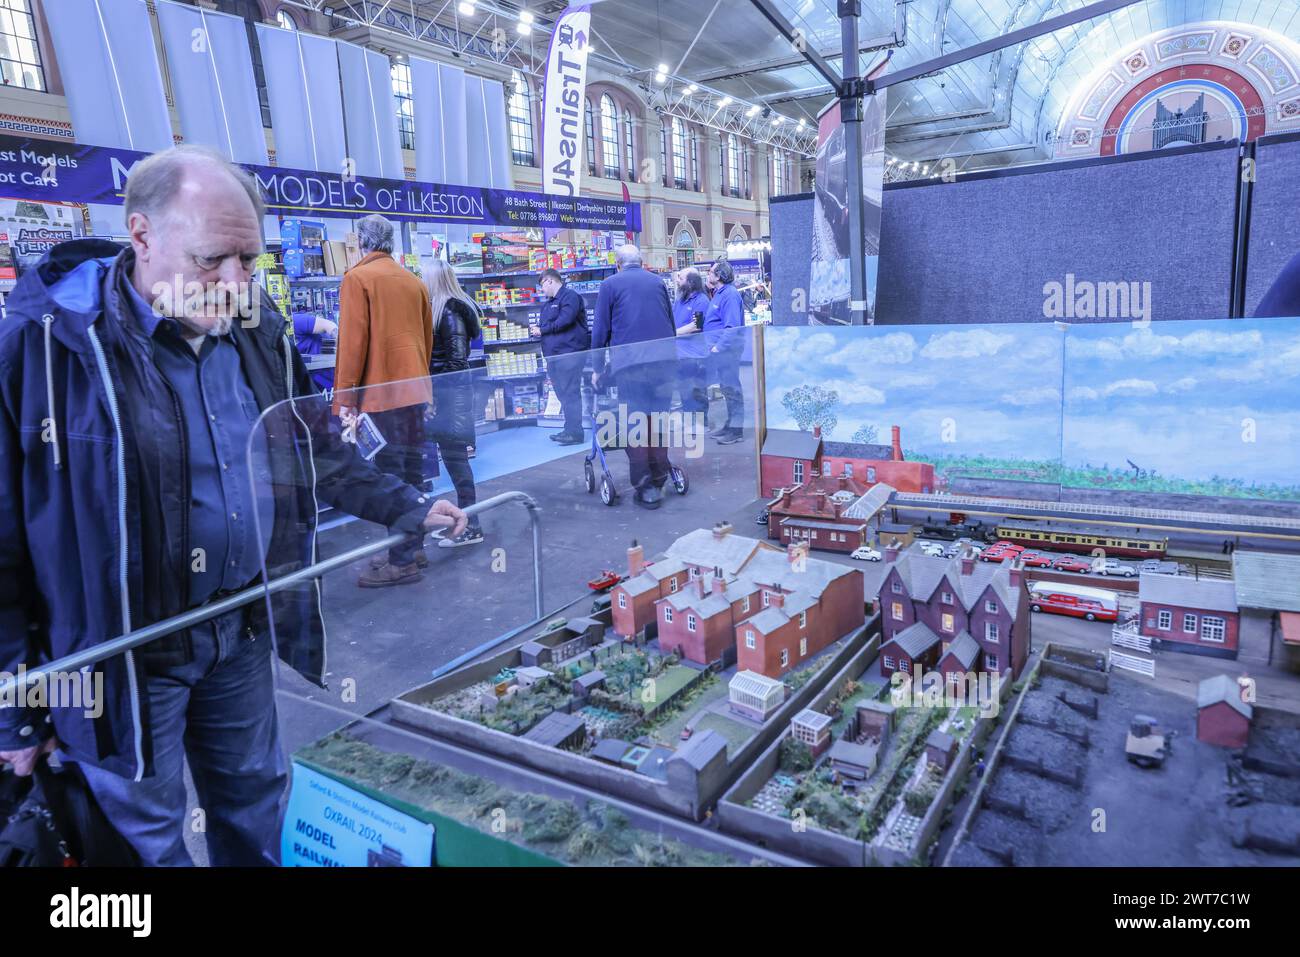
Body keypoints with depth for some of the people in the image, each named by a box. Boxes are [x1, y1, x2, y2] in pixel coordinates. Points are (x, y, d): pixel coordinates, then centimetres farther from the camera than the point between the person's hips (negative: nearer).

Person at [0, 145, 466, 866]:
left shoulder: (256, 334, 0)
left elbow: (316, 451, 14)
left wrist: (408, 509, 10)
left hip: (240, 630, 5)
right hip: (123, 658, -4)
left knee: (256, 796, 22)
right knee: (146, 837, 14)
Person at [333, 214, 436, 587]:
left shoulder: (357, 278, -5)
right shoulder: (414, 282, 13)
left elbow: (352, 340, -11)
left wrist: (344, 397, -9)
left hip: (382, 391, -7)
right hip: (416, 388, 7)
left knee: (391, 475, -4)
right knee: (412, 471, 13)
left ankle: (402, 562, -1)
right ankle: (414, 548, 22)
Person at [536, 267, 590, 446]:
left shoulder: (570, 296, -7)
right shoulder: (549, 303, 24)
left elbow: (565, 321, -18)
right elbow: (545, 324, 27)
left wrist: (542, 330, -9)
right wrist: (539, 328, 5)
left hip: (569, 353, -10)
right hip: (554, 355, 10)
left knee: (570, 393, -10)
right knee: (563, 393, 11)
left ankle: (575, 433, -9)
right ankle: (569, 430, 18)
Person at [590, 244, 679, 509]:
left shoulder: (610, 284, 6)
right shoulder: (658, 282, 16)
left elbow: (600, 329, 3)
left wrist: (597, 368, 10)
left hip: (630, 362, -3)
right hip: (663, 358, 4)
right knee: (658, 421, 12)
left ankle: (645, 488, -2)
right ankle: (658, 482, 15)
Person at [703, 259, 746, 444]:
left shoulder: (729, 295, -15)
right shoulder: (719, 293, 17)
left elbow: (732, 327, -21)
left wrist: (718, 347, -22)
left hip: (727, 351, -10)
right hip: (719, 351, 10)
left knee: (731, 388, -5)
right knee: (728, 388, 16)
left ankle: (736, 431, 0)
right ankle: (731, 425, 25)